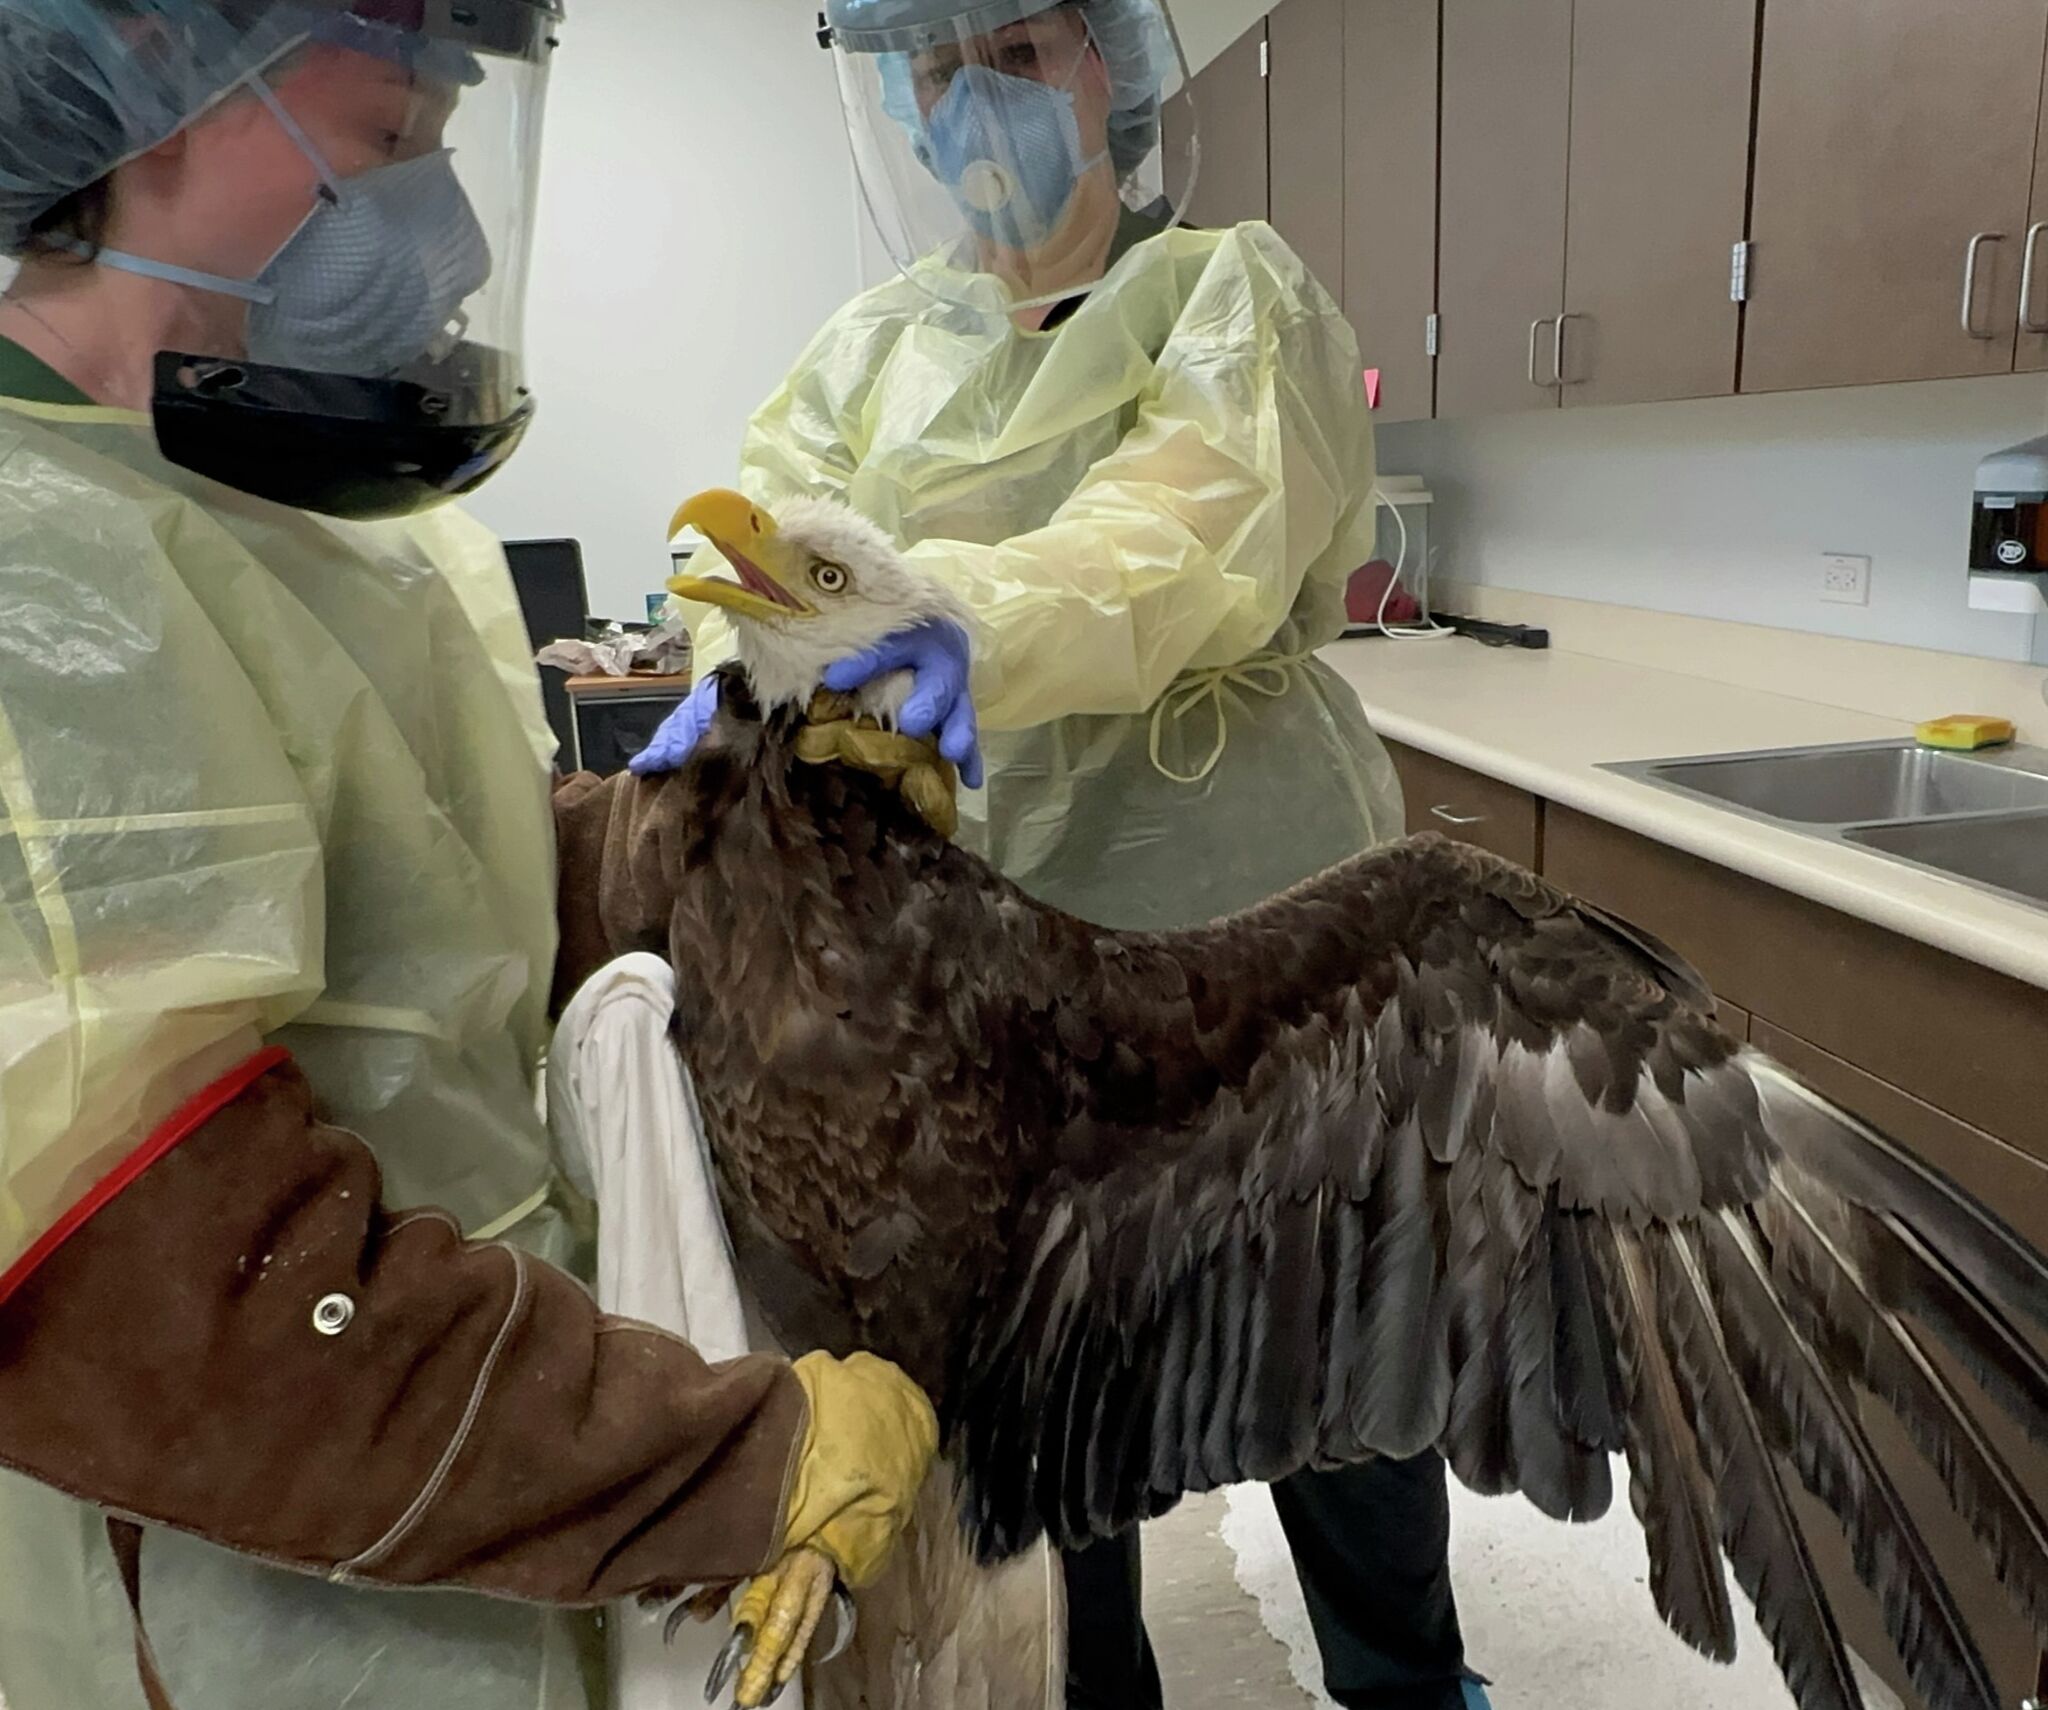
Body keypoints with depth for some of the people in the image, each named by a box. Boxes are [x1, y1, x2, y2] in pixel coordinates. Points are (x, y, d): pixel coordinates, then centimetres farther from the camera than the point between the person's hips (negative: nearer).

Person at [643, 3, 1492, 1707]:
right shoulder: (873, 346, 9)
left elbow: (1187, 546, -24)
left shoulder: (1233, 294, -5)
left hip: (1250, 921, -3)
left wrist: (960, 613, -43)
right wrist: (749, 666, -29)